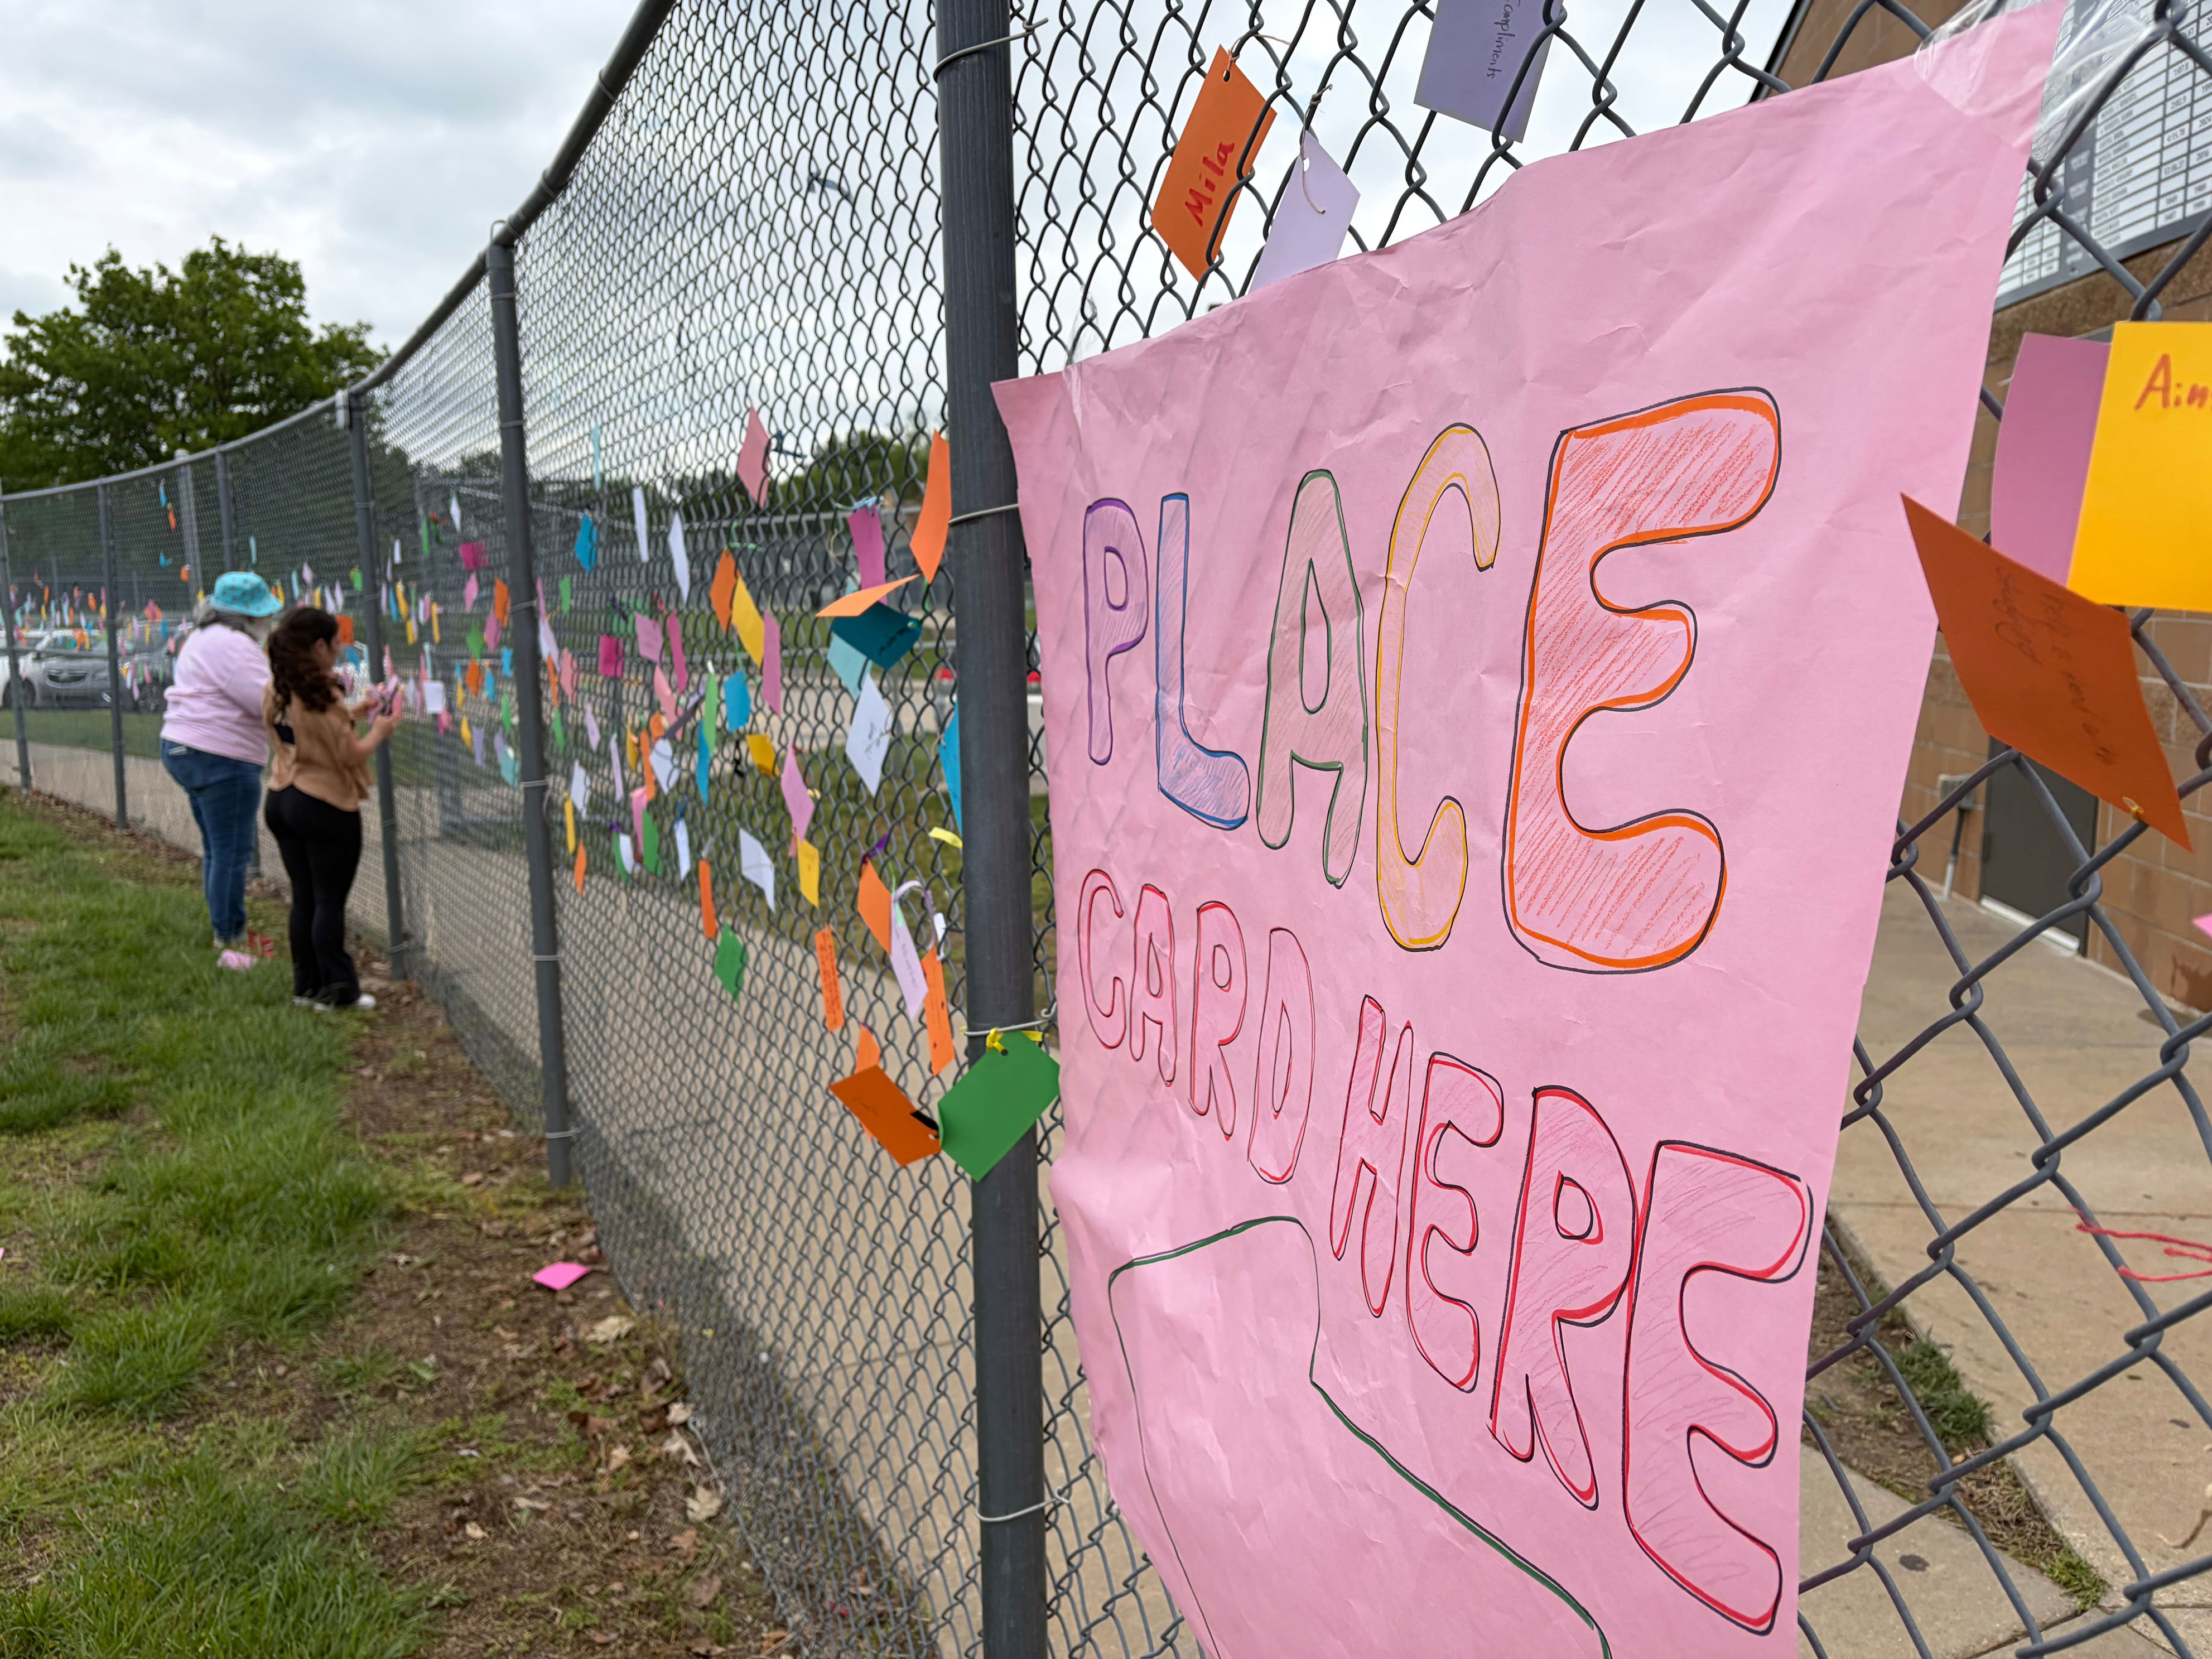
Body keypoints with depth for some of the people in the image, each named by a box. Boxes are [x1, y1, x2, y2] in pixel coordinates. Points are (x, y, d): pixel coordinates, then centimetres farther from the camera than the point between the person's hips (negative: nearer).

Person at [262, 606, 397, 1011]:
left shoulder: (275, 691, 5)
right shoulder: (321, 694, -18)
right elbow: (351, 755, -16)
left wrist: (350, 713, 15)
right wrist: (379, 732, 1)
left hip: (281, 800, 7)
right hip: (326, 807, -7)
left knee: (303, 897, 13)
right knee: (330, 900, -1)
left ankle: (307, 985, 19)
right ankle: (336, 990, 3)